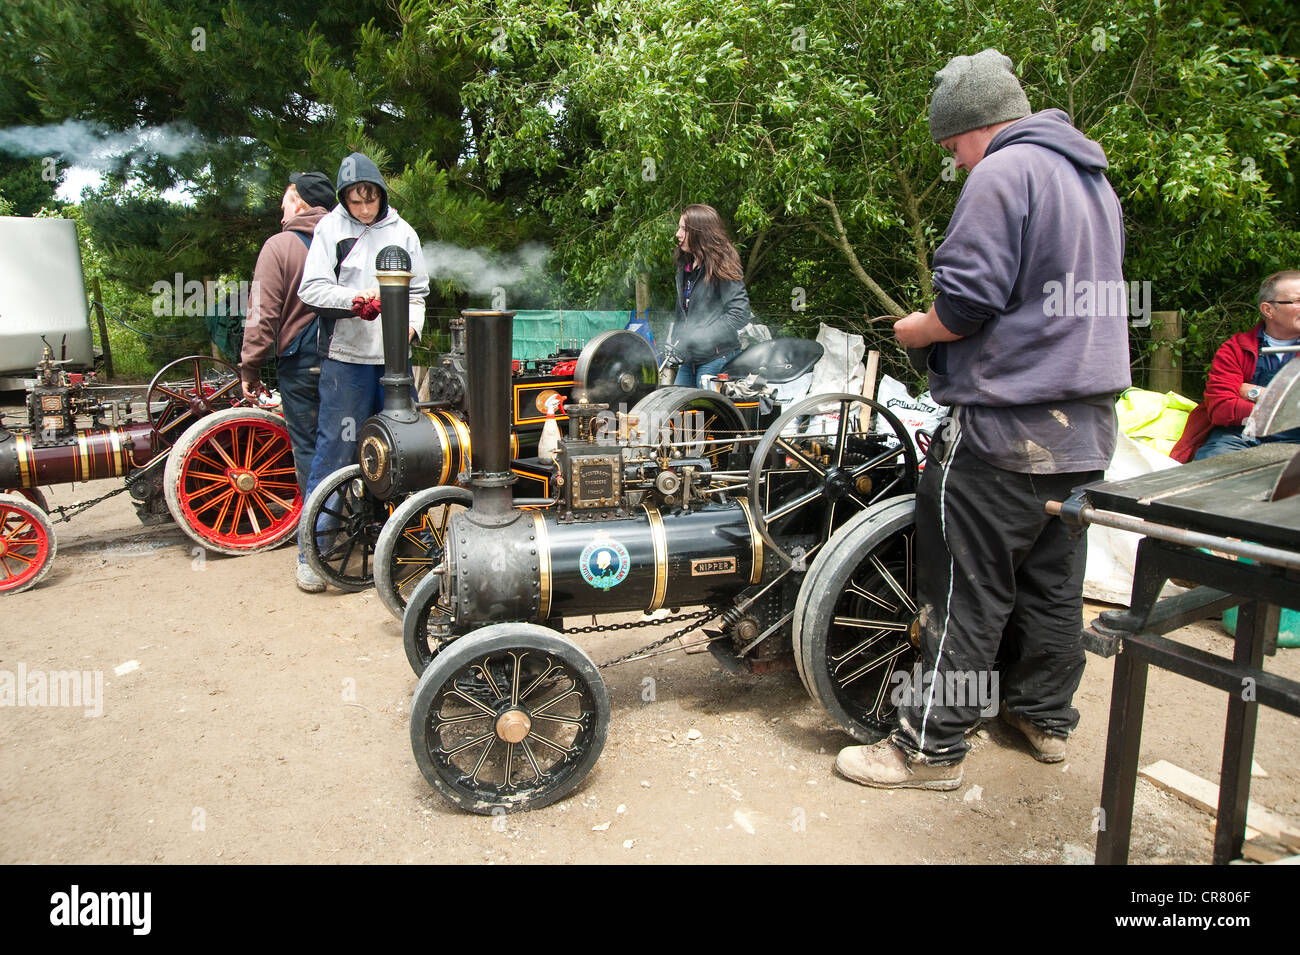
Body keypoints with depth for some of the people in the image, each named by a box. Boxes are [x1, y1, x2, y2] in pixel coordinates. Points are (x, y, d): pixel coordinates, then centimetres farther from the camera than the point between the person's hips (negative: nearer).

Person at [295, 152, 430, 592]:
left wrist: (411, 323, -4)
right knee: (335, 449, -3)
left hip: (394, 357, 4)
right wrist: (353, 299, -21)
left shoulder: (402, 232, 11)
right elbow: (312, 288, -4)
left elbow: (418, 290, 15)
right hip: (346, 356, -3)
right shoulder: (331, 227, 2)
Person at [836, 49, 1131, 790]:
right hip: (1088, 425, 9)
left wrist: (918, 331, 0)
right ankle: (1047, 715, 31)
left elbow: (967, 302, -20)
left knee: (966, 590, -2)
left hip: (1005, 427, -9)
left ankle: (933, 746, 8)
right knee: (1053, 578, 18)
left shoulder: (1003, 174, -11)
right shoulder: (1094, 178, 18)